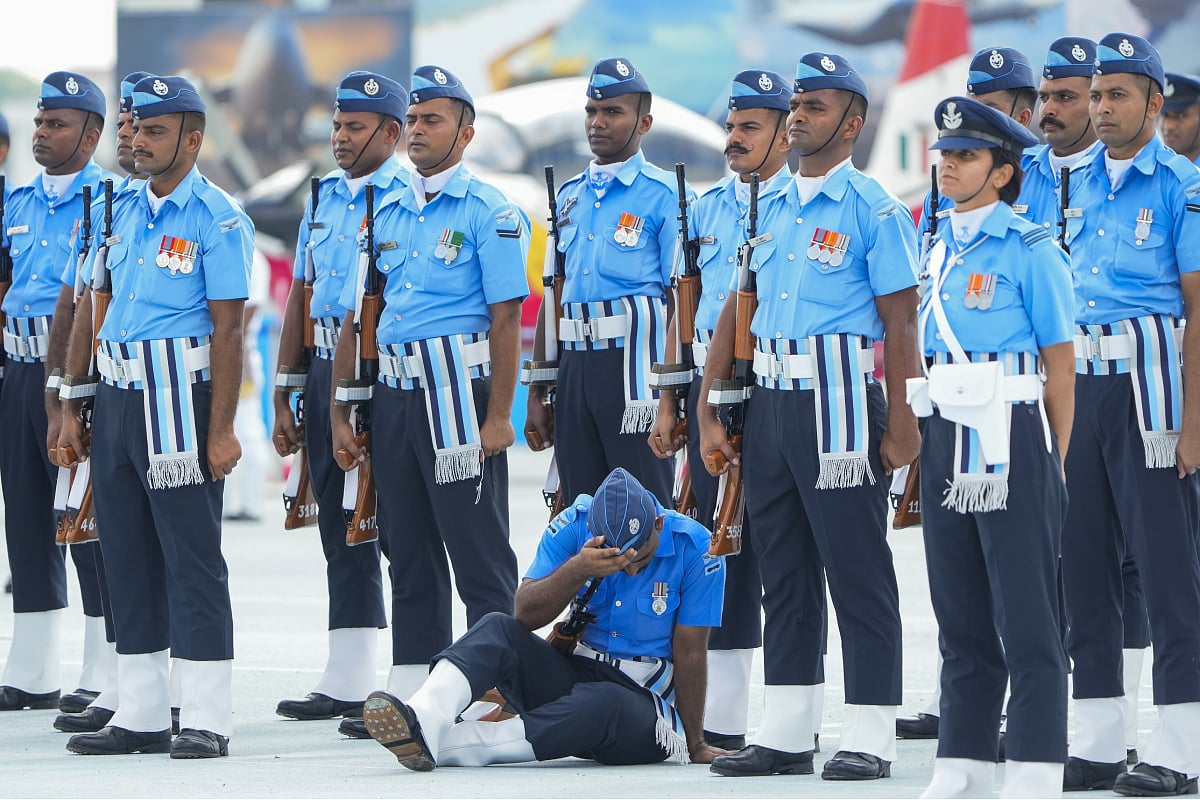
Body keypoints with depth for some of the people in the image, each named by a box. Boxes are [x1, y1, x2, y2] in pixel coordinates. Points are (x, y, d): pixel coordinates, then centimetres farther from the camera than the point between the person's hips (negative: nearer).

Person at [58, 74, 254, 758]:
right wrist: (73, 406, 13)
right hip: (116, 396, 8)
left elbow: (228, 330, -12)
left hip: (178, 397, -7)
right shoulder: (126, 213, 14)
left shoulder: (217, 220, -8)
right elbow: (93, 311, 18)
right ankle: (141, 716, 15)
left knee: (193, 559, -5)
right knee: (128, 557, 10)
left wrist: (221, 430, -17)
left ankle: (207, 719, -2)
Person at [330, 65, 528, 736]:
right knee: (408, 549, 10)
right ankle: (410, 691, 15)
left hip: (458, 391, -7)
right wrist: (341, 411, 11)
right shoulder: (387, 214, 15)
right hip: (394, 396, 7)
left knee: (477, 548, -5)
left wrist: (498, 417, -17)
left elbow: (506, 317, -11)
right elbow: (356, 317, 17)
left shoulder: (489, 212, -5)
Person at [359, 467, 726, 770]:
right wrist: (578, 570, -30)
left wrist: (695, 746, -7)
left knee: (601, 703, -39)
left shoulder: (695, 548, -14)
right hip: (574, 675, 4)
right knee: (498, 630, -21)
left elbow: (689, 653, -10)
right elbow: (526, 615, -13)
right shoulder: (573, 526, -7)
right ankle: (423, 719, -48)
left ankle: (448, 744, -49)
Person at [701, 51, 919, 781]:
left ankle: (871, 737, 0)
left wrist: (902, 423, -15)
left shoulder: (874, 209, -5)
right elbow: (737, 315, 16)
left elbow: (901, 323, -9)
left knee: (857, 570, -4)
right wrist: (708, 412, 10)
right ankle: (787, 732, 16)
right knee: (783, 570, 10)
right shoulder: (773, 210, 15)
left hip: (839, 400, -7)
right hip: (769, 405, 7)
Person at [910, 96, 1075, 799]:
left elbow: (1061, 364, -6)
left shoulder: (1031, 251, -6)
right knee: (961, 615, 10)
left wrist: (1052, 464, -7)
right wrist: (929, 443, 14)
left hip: (1011, 435, -7)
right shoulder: (942, 252, 14)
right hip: (946, 440, 7)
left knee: (1028, 619, -5)